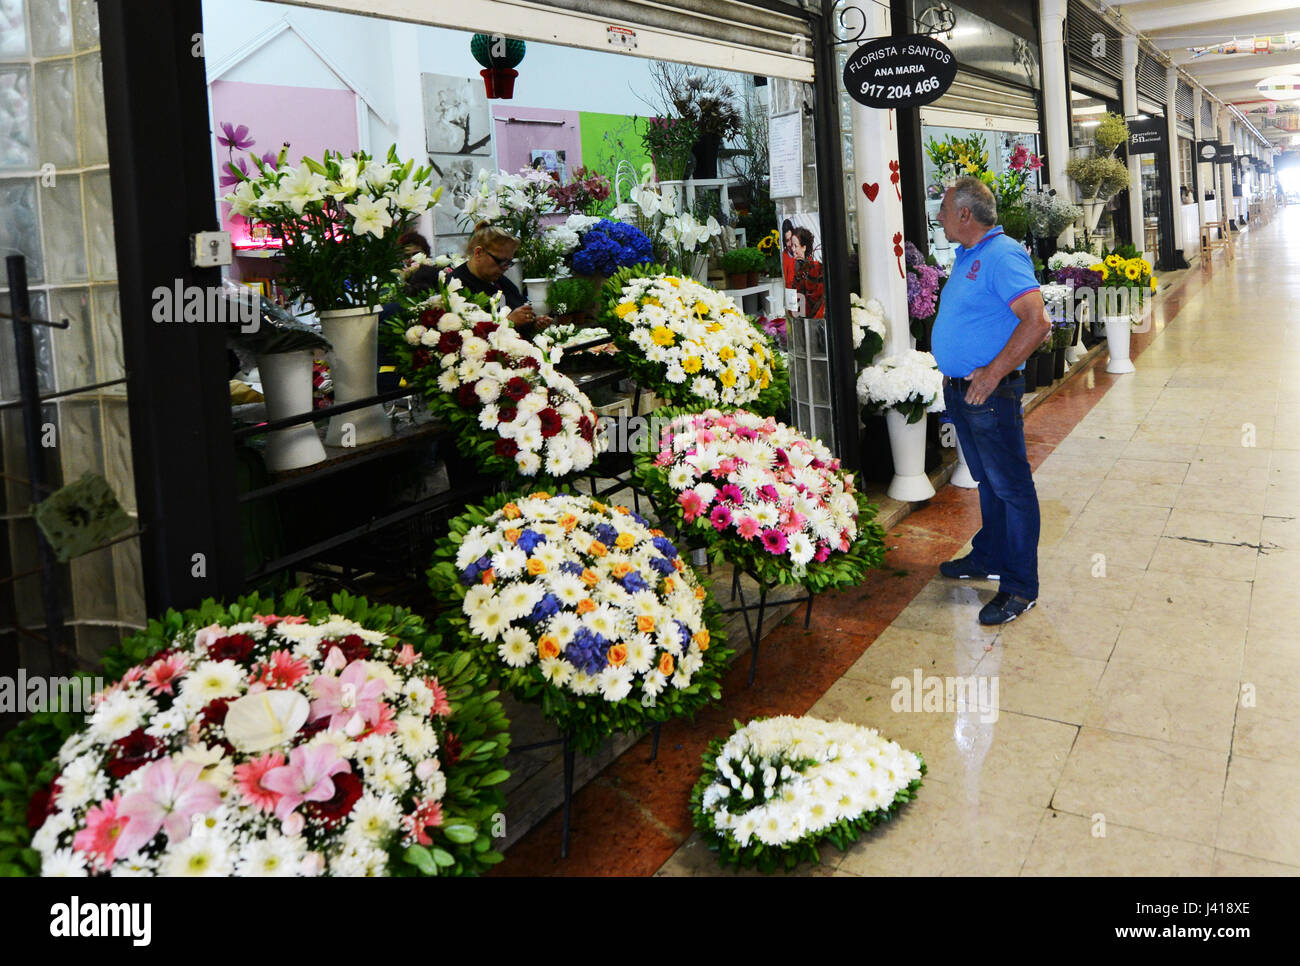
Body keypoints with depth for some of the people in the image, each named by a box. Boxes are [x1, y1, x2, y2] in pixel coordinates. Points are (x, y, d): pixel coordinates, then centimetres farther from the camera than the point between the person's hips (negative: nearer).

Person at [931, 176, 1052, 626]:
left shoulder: (1002, 256, -18)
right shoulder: (967, 255, 13)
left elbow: (1036, 322, -27)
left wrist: (993, 372, -25)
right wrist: (952, 374, 16)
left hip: (990, 392, -10)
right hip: (960, 388, 10)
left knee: (1010, 486, -1)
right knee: (988, 481, 20)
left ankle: (1020, 587, 6)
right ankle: (989, 558, 34)